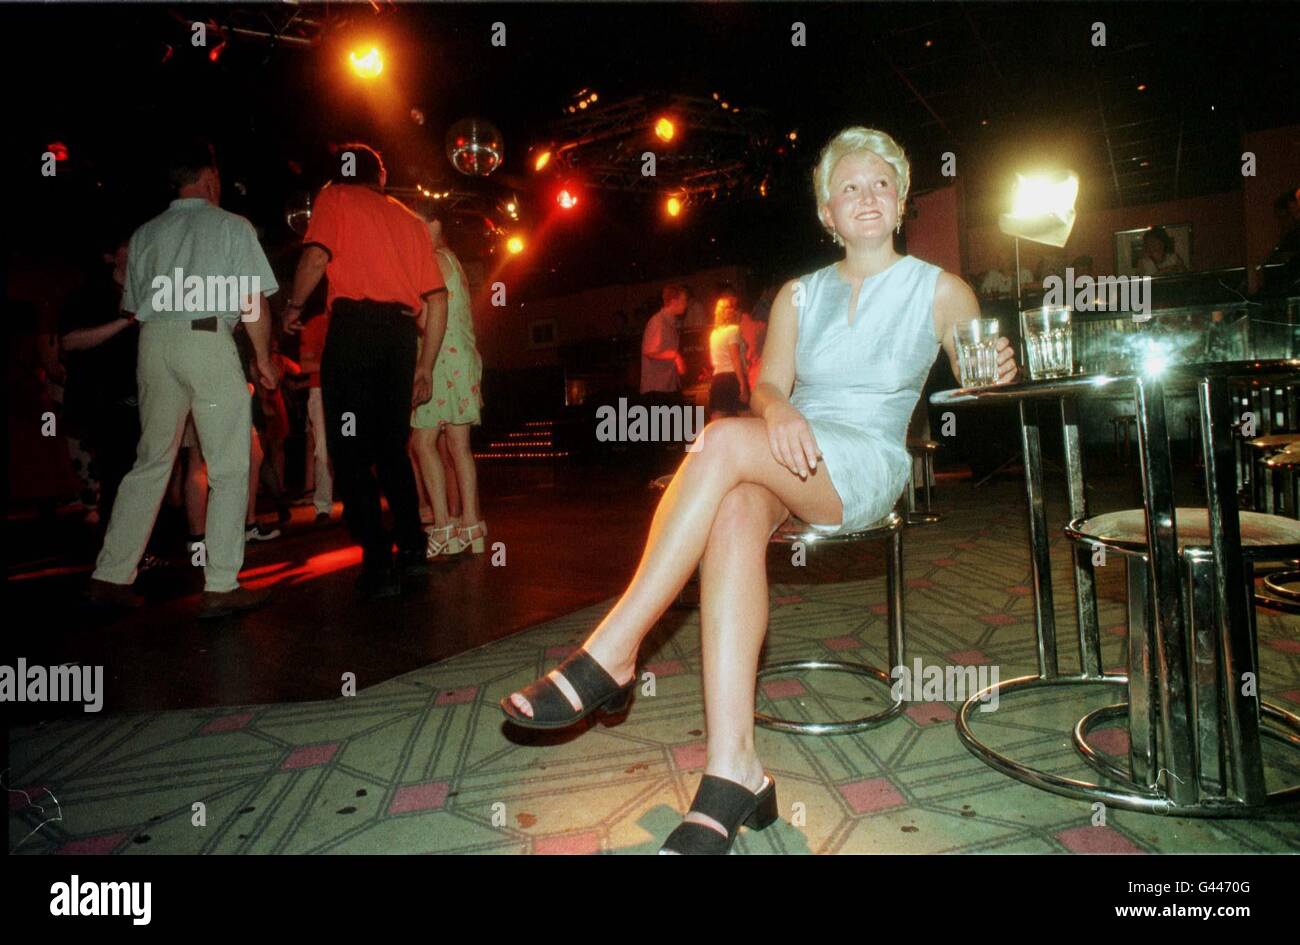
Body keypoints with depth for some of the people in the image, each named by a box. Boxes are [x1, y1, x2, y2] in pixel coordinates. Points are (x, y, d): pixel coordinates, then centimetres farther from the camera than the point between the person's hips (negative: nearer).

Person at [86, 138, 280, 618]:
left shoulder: (145, 233, 17)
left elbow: (134, 304, 17)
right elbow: (253, 301, -3)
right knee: (229, 468, -1)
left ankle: (111, 576, 15)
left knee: (151, 461, 13)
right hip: (207, 340, -5)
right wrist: (264, 358, 3)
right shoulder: (231, 226, 4)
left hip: (153, 340, 6)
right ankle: (221, 587, -2)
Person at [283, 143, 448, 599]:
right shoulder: (410, 219, 22)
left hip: (354, 324, -4)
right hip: (402, 331, 5)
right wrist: (426, 365, 17)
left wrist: (294, 306, 8)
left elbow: (316, 256, -9)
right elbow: (437, 297, 14)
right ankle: (412, 548, 14)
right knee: (392, 446, 15)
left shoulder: (334, 198, 10)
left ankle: (378, 566, -5)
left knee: (351, 451, -1)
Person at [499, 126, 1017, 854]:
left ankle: (611, 656, -31)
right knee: (735, 517, -36)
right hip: (787, 462, 3)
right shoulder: (800, 294, 18)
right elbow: (768, 384, 7)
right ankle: (734, 773, -39)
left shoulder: (939, 290, 11)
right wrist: (779, 411, -17)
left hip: (867, 469, -3)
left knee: (725, 441, -33)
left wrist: (1001, 370, -13)